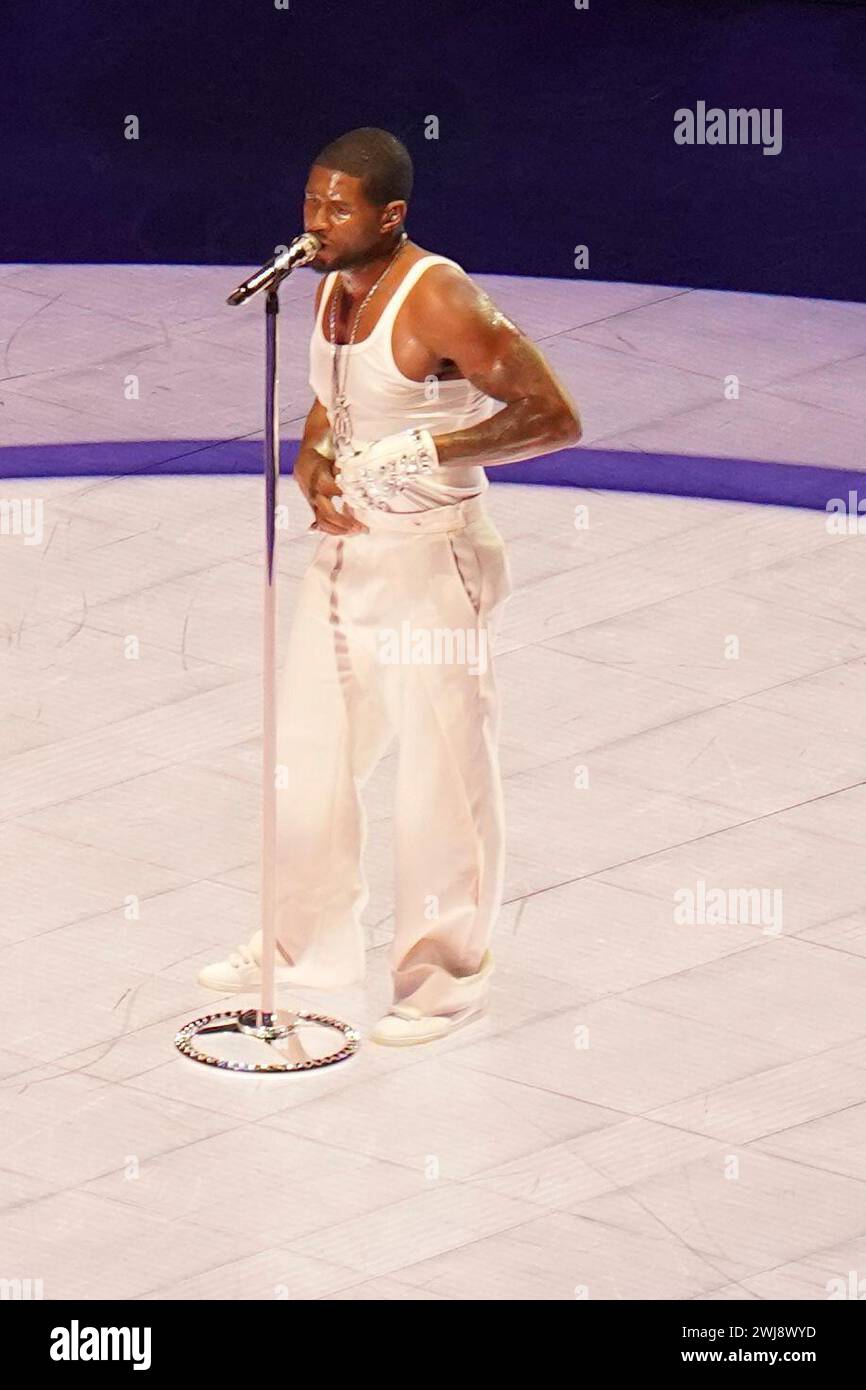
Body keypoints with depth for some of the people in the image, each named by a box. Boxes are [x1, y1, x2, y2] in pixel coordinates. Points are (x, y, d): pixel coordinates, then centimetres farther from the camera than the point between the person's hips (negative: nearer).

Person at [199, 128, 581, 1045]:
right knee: (306, 757, 17)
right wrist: (315, 474, 0)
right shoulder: (332, 288, 5)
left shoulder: (438, 301, -20)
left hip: (431, 561, -9)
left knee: (439, 778, 2)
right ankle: (309, 944, 33)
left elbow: (555, 418, -23)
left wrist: (427, 451, -27)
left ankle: (447, 978, 15)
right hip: (344, 550, 9)